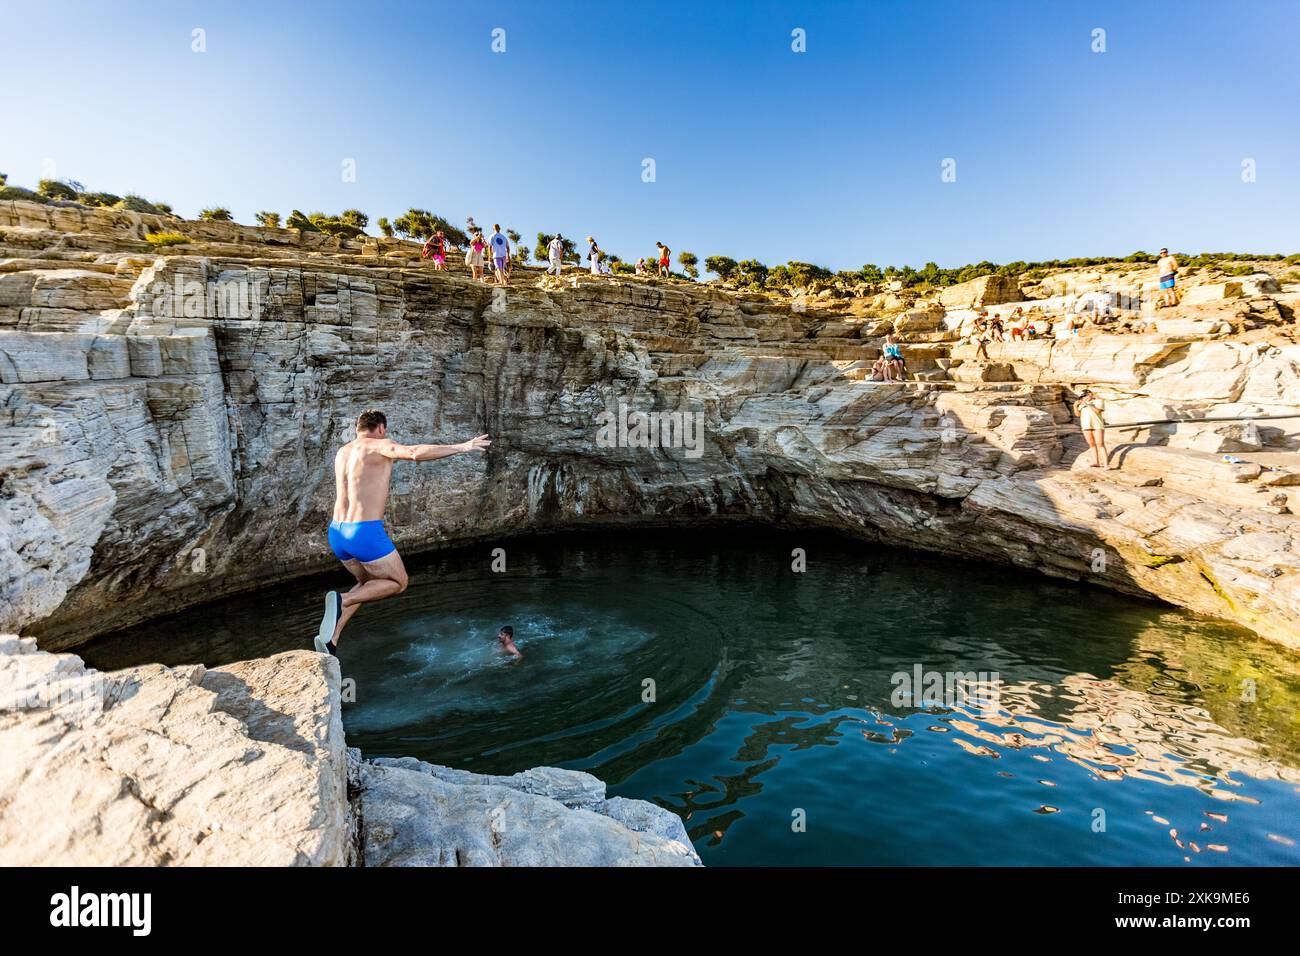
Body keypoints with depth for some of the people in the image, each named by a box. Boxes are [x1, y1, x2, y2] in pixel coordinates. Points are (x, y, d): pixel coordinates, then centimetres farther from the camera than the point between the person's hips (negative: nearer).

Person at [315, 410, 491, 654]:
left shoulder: (342, 452, 17)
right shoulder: (379, 445, -6)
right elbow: (416, 453, -25)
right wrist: (461, 447, -20)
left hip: (337, 533, 8)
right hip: (365, 533, -8)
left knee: (369, 582, 27)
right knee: (398, 583, 11)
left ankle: (330, 637, 16)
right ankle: (342, 600, -9)